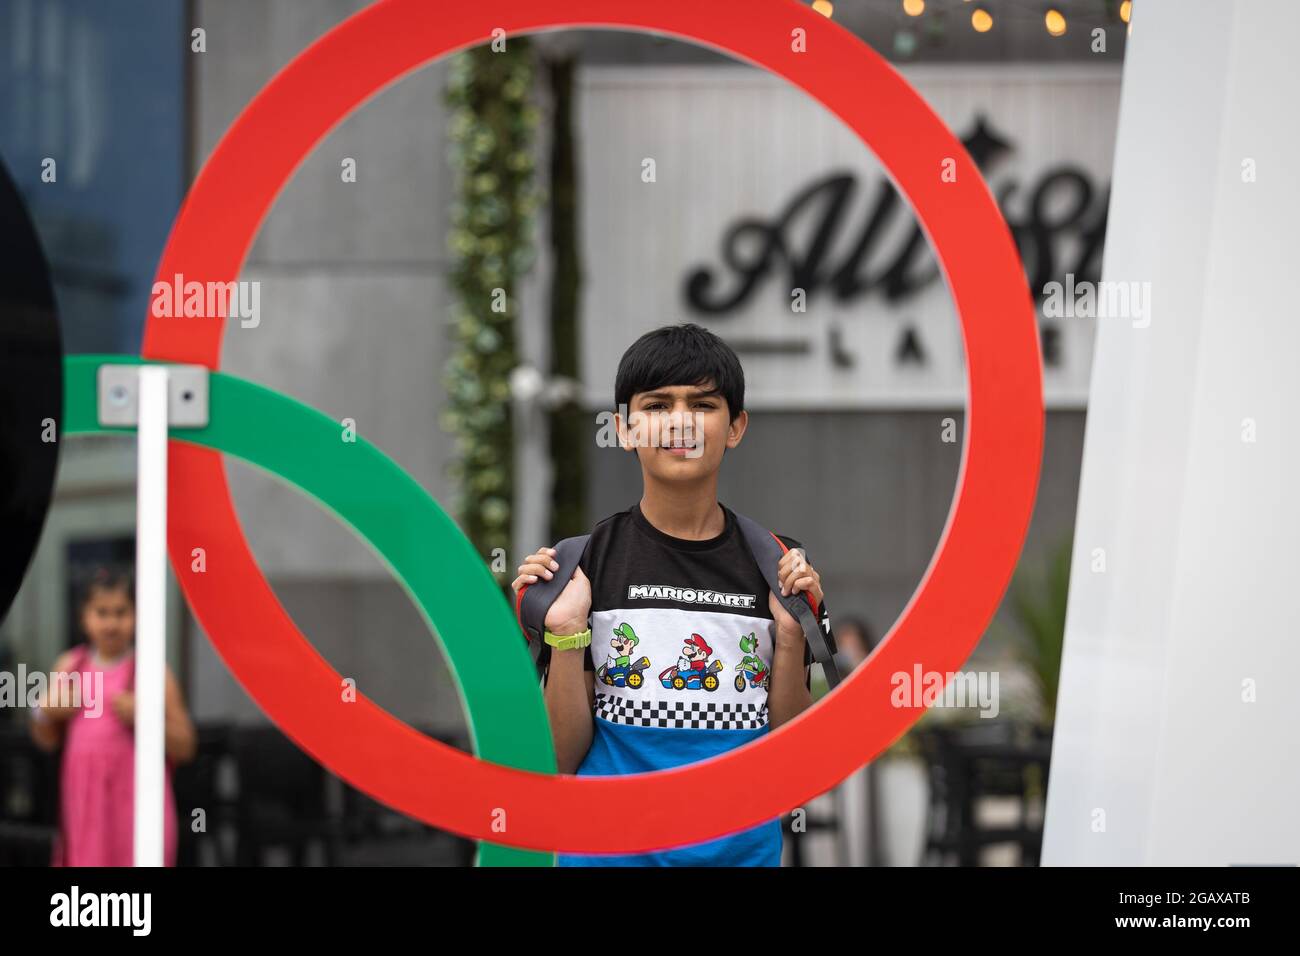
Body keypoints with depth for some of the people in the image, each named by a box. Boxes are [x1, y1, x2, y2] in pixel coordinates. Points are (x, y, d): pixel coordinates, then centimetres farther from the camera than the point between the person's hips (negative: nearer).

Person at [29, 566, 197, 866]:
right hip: (84, 799, 4)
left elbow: (185, 747, -4)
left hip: (135, 801, -4)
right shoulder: (69, 667, 8)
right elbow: (47, 741, 16)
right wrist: (46, 713, -4)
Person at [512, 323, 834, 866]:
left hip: (741, 843, 1)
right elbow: (565, 757, -6)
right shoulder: (583, 561, -6)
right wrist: (565, 637, -18)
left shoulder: (776, 564, -3)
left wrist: (790, 635, -13)